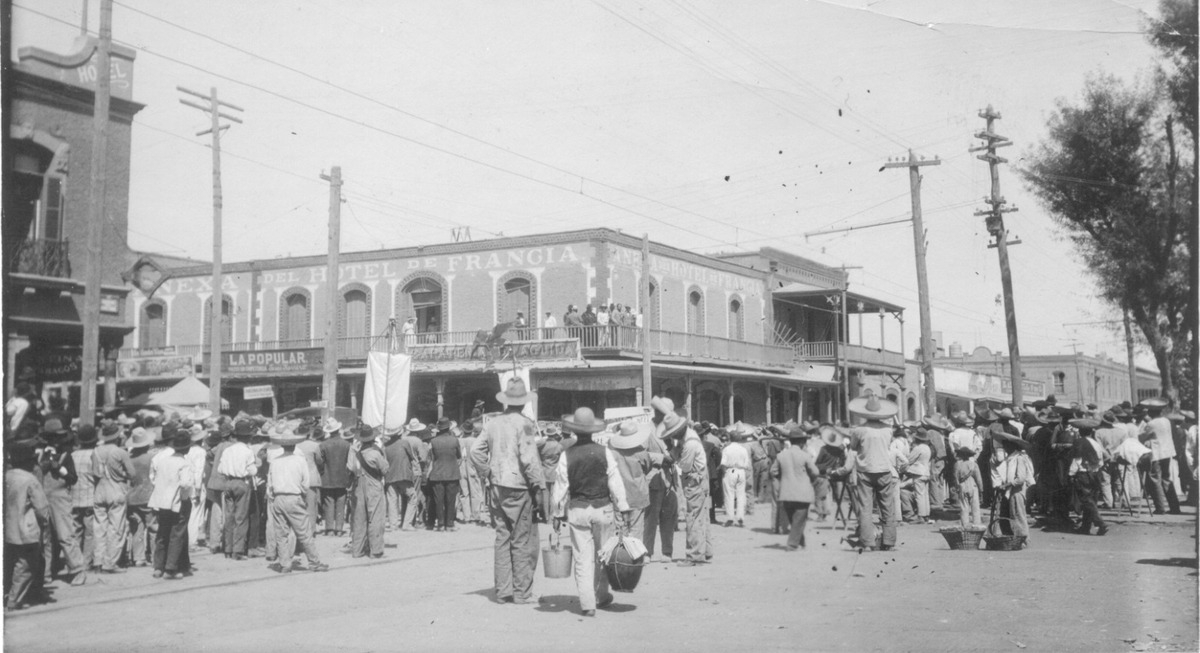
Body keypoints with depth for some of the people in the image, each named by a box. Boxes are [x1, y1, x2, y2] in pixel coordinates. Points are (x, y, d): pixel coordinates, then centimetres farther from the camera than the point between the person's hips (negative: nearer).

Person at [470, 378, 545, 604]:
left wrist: (488, 475, 13)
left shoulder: (493, 424, 7)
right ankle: (522, 592, 6)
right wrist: (539, 485, -11)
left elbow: (476, 451, 7)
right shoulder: (524, 424, -12)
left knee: (502, 538, 13)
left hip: (498, 487, 6)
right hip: (520, 487, -6)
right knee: (523, 540, 3)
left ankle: (503, 591, 17)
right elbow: (528, 458, -18)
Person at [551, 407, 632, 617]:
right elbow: (616, 483, -5)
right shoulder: (605, 452, -5)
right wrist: (624, 509, 0)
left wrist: (558, 514, 8)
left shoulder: (566, 456, -5)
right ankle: (601, 596, 29)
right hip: (602, 508, 0)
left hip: (577, 510, 0)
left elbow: (561, 487, -2)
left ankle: (587, 604, 1)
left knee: (583, 558, 3)